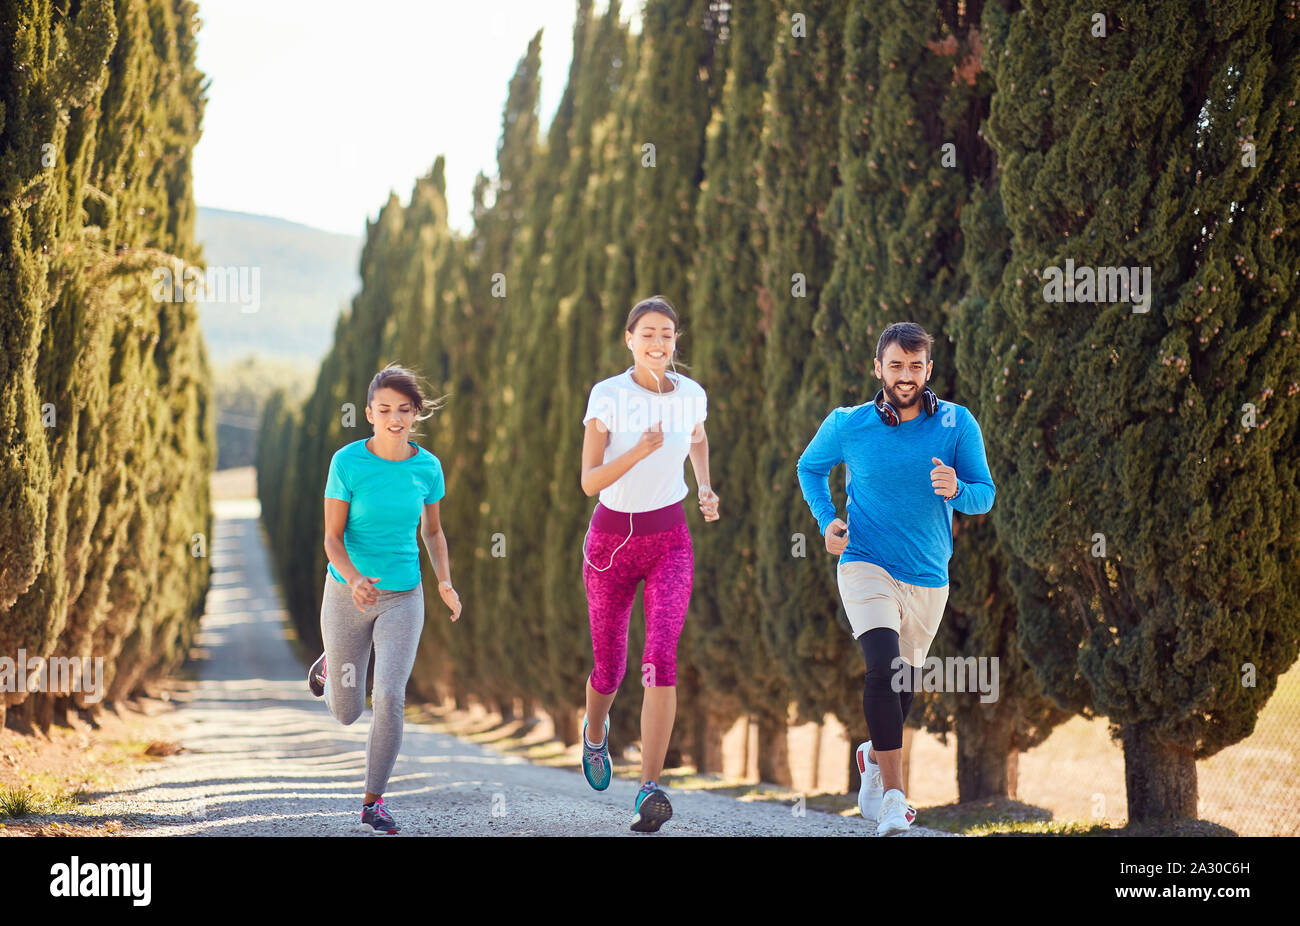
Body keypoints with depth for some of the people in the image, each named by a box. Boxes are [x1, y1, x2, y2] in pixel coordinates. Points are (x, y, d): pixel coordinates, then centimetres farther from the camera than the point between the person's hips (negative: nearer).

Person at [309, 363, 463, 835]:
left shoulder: (427, 466, -5)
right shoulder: (347, 461, -13)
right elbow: (333, 537, -11)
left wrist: (446, 583, -5)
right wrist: (354, 580, -30)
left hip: (402, 597, 1)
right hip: (347, 595, -1)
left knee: (390, 698, -17)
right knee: (346, 713, 11)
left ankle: (372, 804, -2)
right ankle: (331, 667, 47)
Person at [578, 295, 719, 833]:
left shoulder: (691, 395, -2)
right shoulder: (607, 395, -12)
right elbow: (590, 482, -18)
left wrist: (706, 490, 7)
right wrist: (640, 451, -33)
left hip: (670, 541, 1)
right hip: (612, 540, -1)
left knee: (661, 657, -21)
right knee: (609, 668, 11)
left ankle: (650, 789, -23)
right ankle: (595, 731, 48)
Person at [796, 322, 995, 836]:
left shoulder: (956, 423, -3)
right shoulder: (847, 425, -4)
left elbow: (985, 494, -3)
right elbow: (809, 467, 15)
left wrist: (956, 490, -25)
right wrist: (826, 520, -1)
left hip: (928, 576, 3)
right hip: (867, 564, -3)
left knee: (905, 680, 16)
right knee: (884, 663, -25)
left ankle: (875, 755, 48)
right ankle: (893, 795, -23)